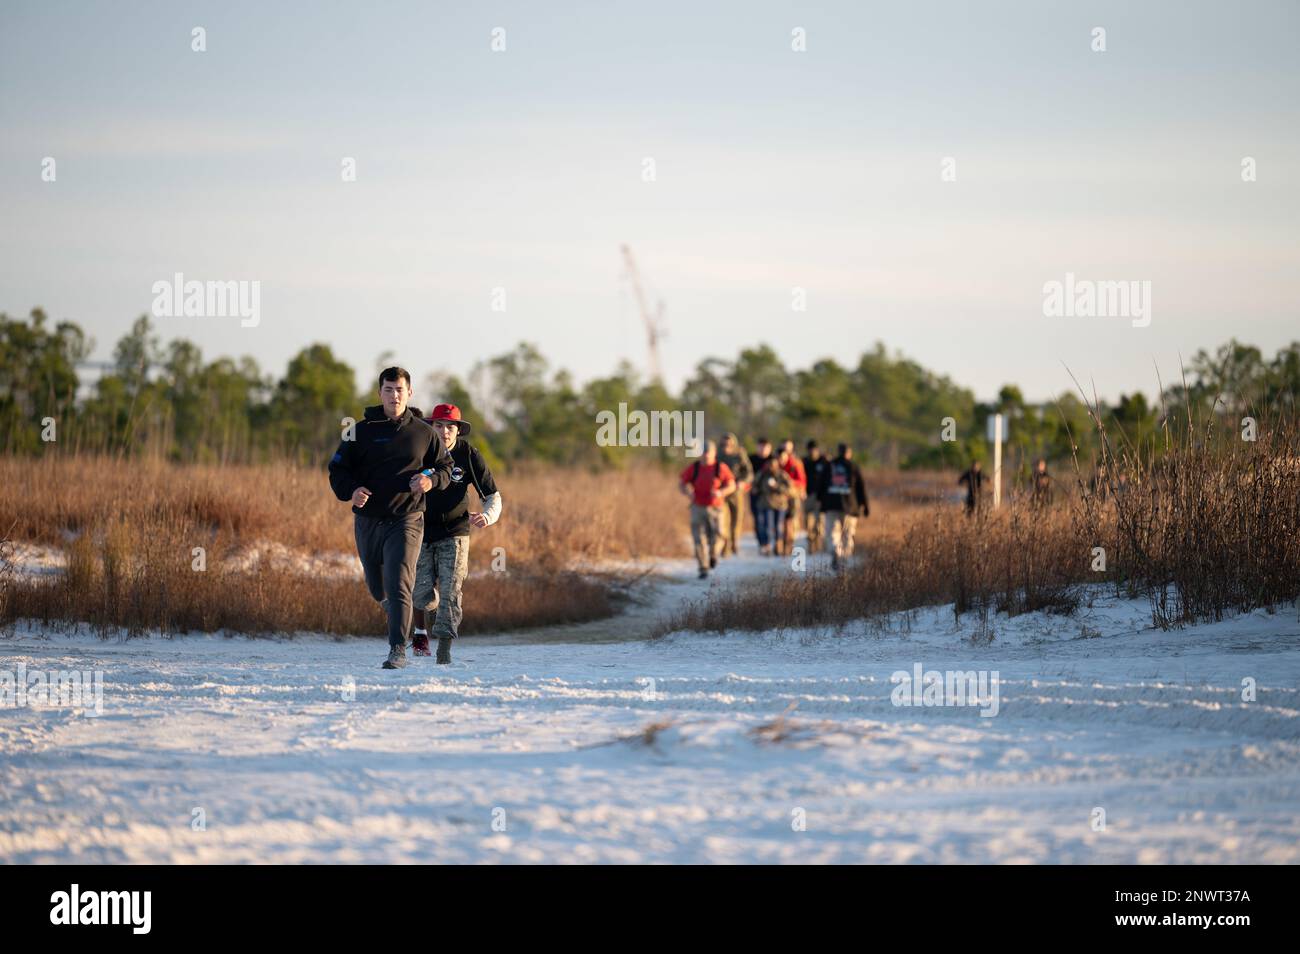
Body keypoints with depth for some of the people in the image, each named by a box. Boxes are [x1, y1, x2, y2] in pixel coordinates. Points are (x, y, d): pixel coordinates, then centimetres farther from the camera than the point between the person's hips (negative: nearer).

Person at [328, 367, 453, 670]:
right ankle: (396, 611, 48)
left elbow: (445, 467, 12)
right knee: (377, 587, 15)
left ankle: (398, 650, -16)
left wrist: (431, 481, -11)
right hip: (368, 521, 3)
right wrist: (351, 491, -17)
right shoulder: (362, 431, 3)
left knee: (398, 585, -16)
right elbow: (338, 469, 5)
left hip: (406, 520, -3)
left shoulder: (423, 433, 3)